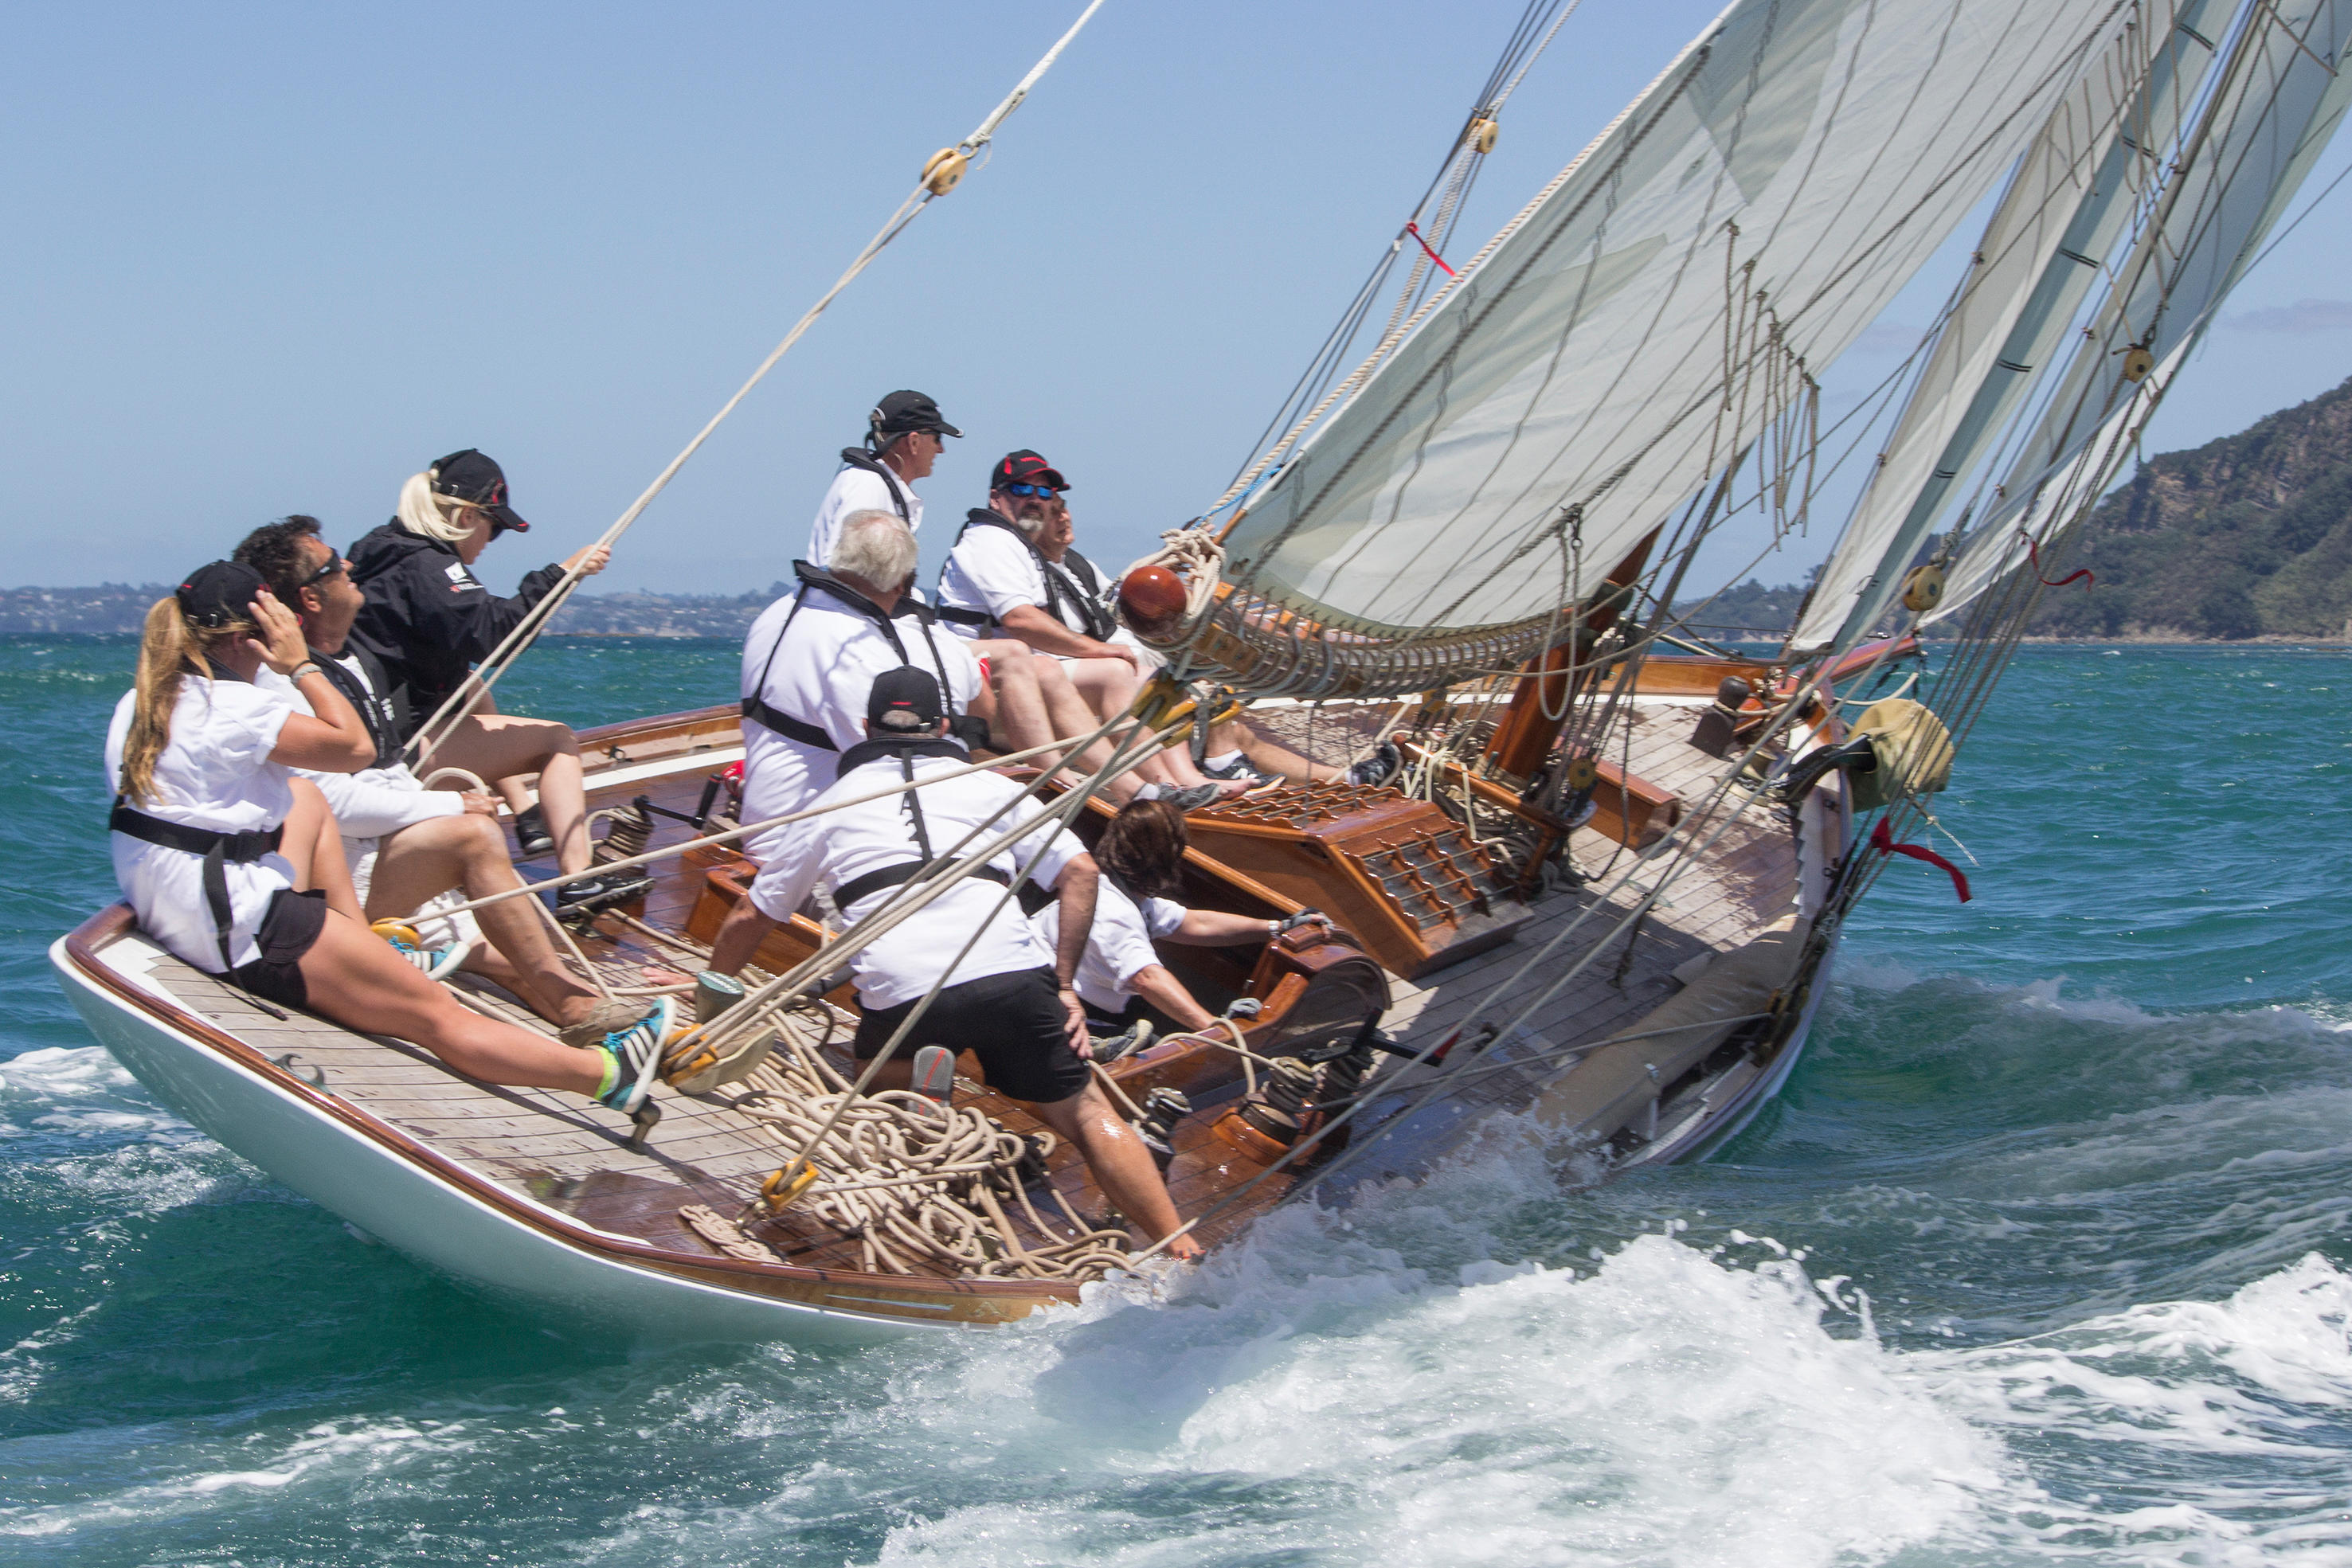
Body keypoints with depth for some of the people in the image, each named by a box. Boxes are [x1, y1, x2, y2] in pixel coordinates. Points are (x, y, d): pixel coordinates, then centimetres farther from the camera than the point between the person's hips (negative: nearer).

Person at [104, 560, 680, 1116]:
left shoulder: (135, 706, 9)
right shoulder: (235, 708, -18)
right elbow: (356, 747, -9)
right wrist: (301, 663, -2)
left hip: (162, 913, 9)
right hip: (239, 929, -9)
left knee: (304, 798, 26)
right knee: (439, 1016, -7)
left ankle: (363, 945, 23)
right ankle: (610, 1072, -4)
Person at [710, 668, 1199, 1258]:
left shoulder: (833, 804, 26)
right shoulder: (990, 787, 23)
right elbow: (1079, 872, 10)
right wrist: (1063, 985, 13)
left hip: (902, 992, 0)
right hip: (1013, 975, 0)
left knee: (881, 1075, 31)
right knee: (1086, 1114, 11)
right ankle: (1181, 1251, -3)